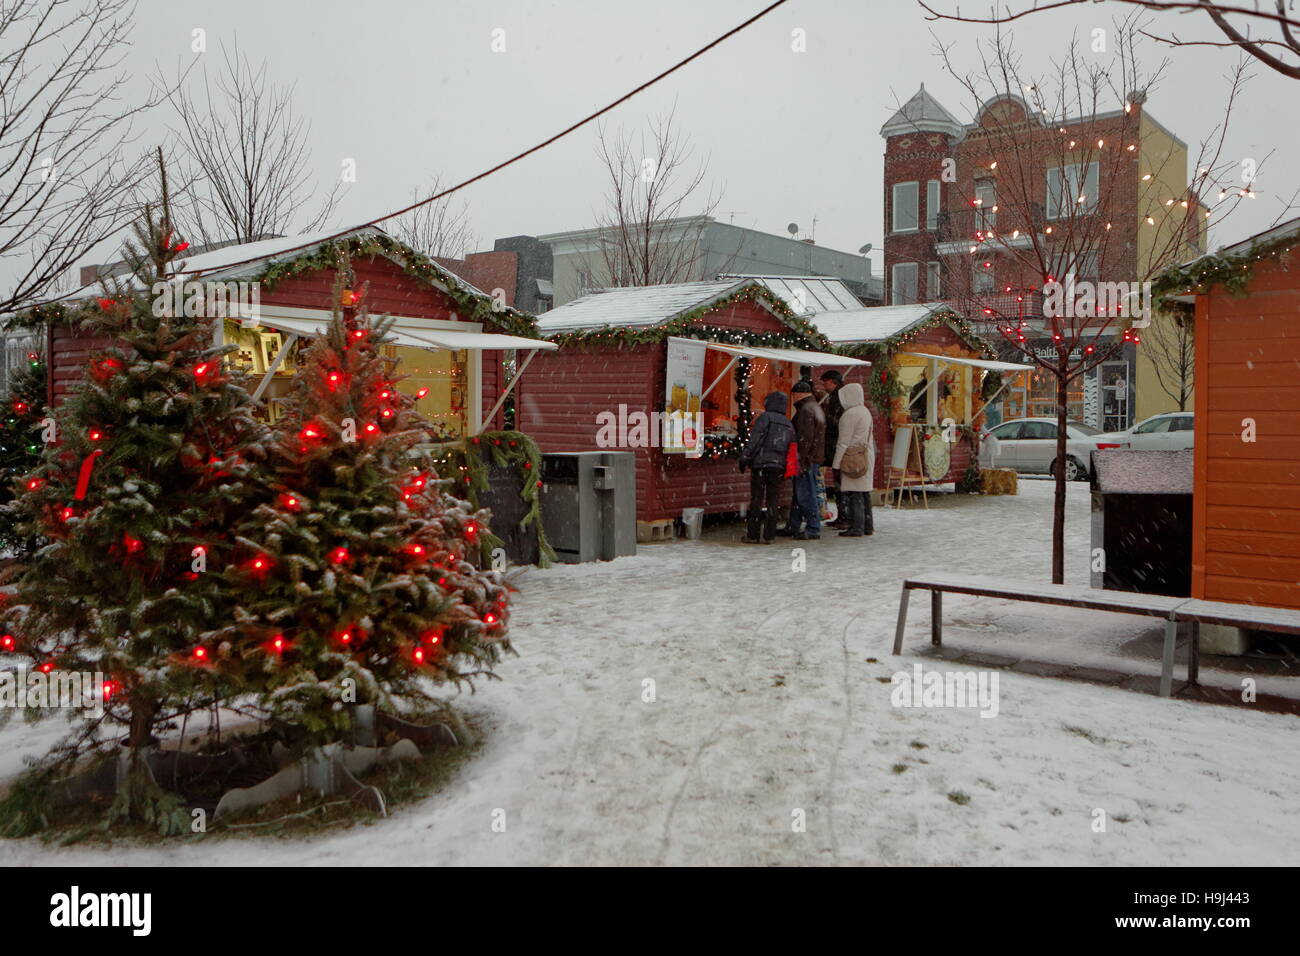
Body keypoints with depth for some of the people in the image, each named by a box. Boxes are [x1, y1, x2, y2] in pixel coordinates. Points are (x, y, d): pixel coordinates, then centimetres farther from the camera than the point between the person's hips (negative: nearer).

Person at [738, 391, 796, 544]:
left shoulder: (765, 417, -3)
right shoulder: (789, 424, 17)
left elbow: (755, 439, -13)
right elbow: (791, 448, 16)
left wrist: (745, 457, -11)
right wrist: (785, 471, 19)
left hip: (761, 464, -5)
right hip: (779, 466, 5)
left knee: (756, 500, -2)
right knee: (773, 501, 8)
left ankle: (752, 535, -1)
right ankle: (768, 536, 7)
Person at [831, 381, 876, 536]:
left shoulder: (850, 414, -15)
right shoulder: (866, 411, 14)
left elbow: (844, 442, -16)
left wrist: (836, 463, -13)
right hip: (867, 456, 9)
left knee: (853, 493, -6)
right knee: (864, 492, 13)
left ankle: (856, 528, -7)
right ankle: (867, 526, 18)